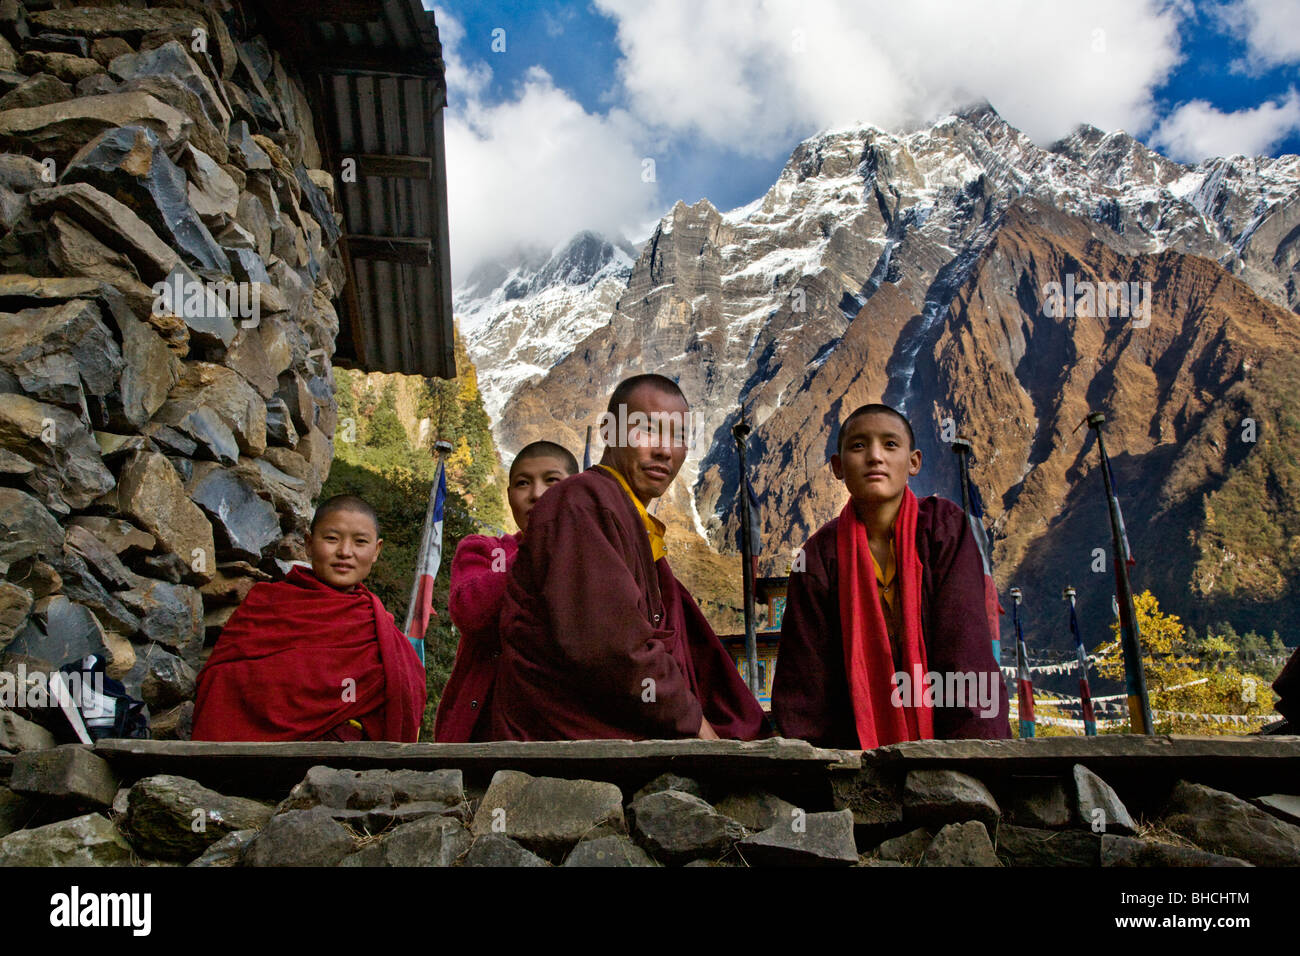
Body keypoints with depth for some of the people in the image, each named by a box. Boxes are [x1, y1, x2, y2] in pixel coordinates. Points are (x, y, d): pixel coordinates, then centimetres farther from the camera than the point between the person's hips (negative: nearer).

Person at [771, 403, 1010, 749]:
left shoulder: (945, 527, -3)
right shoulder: (820, 556, -3)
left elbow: (965, 648, -9)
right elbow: (804, 681, -2)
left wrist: (974, 752, -18)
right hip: (858, 741, 0)